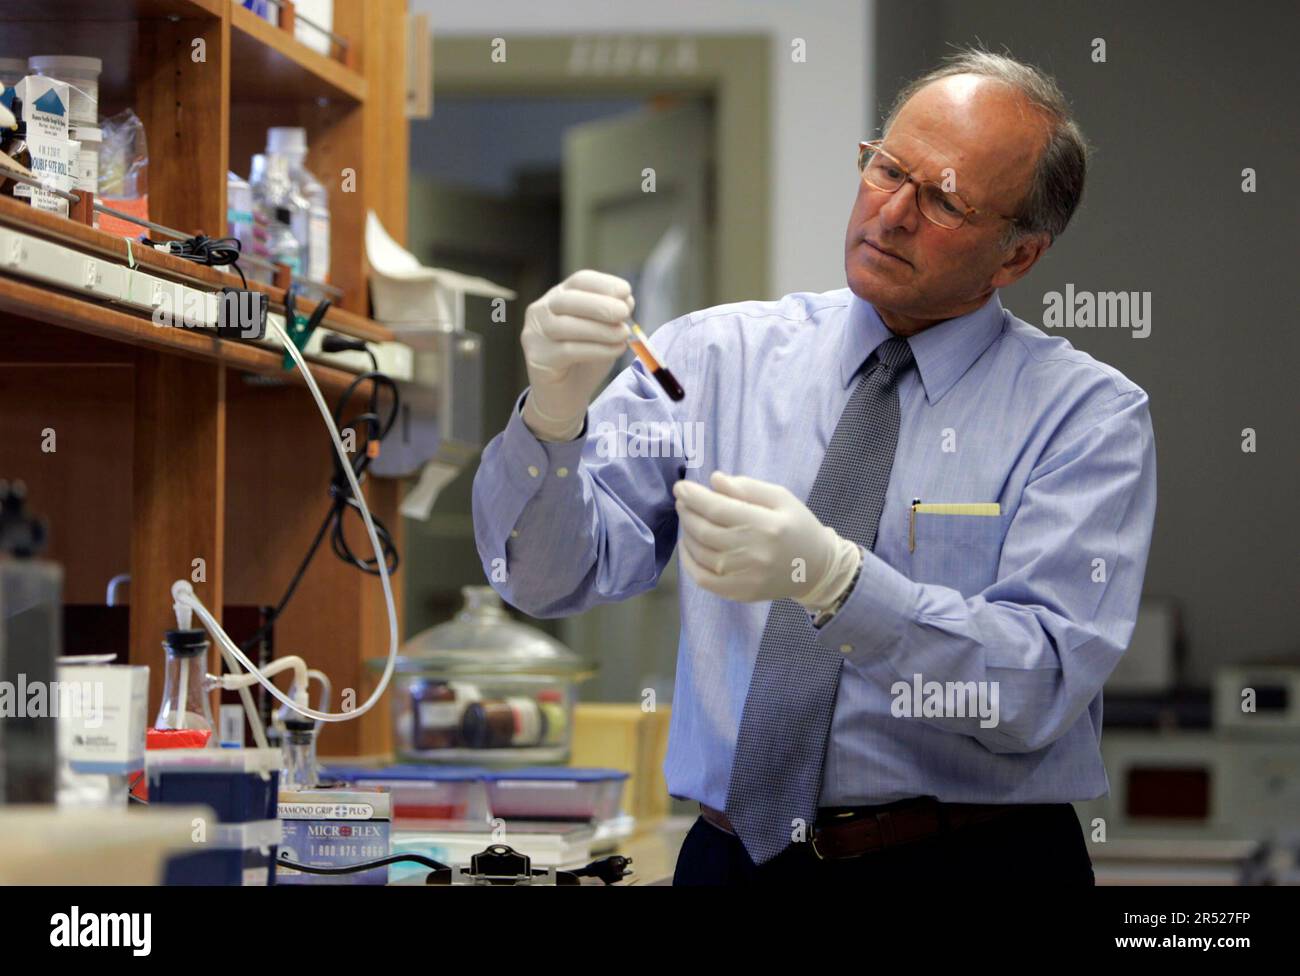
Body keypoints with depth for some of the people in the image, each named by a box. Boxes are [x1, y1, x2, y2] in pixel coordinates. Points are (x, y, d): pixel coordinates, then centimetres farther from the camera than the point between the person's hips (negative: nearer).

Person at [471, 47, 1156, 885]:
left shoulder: (1090, 414, 3)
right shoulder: (718, 354, 11)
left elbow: (1043, 684, -9)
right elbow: (548, 577, 3)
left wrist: (832, 579, -22)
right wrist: (554, 414, -16)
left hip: (973, 863, -2)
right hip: (731, 856, 2)